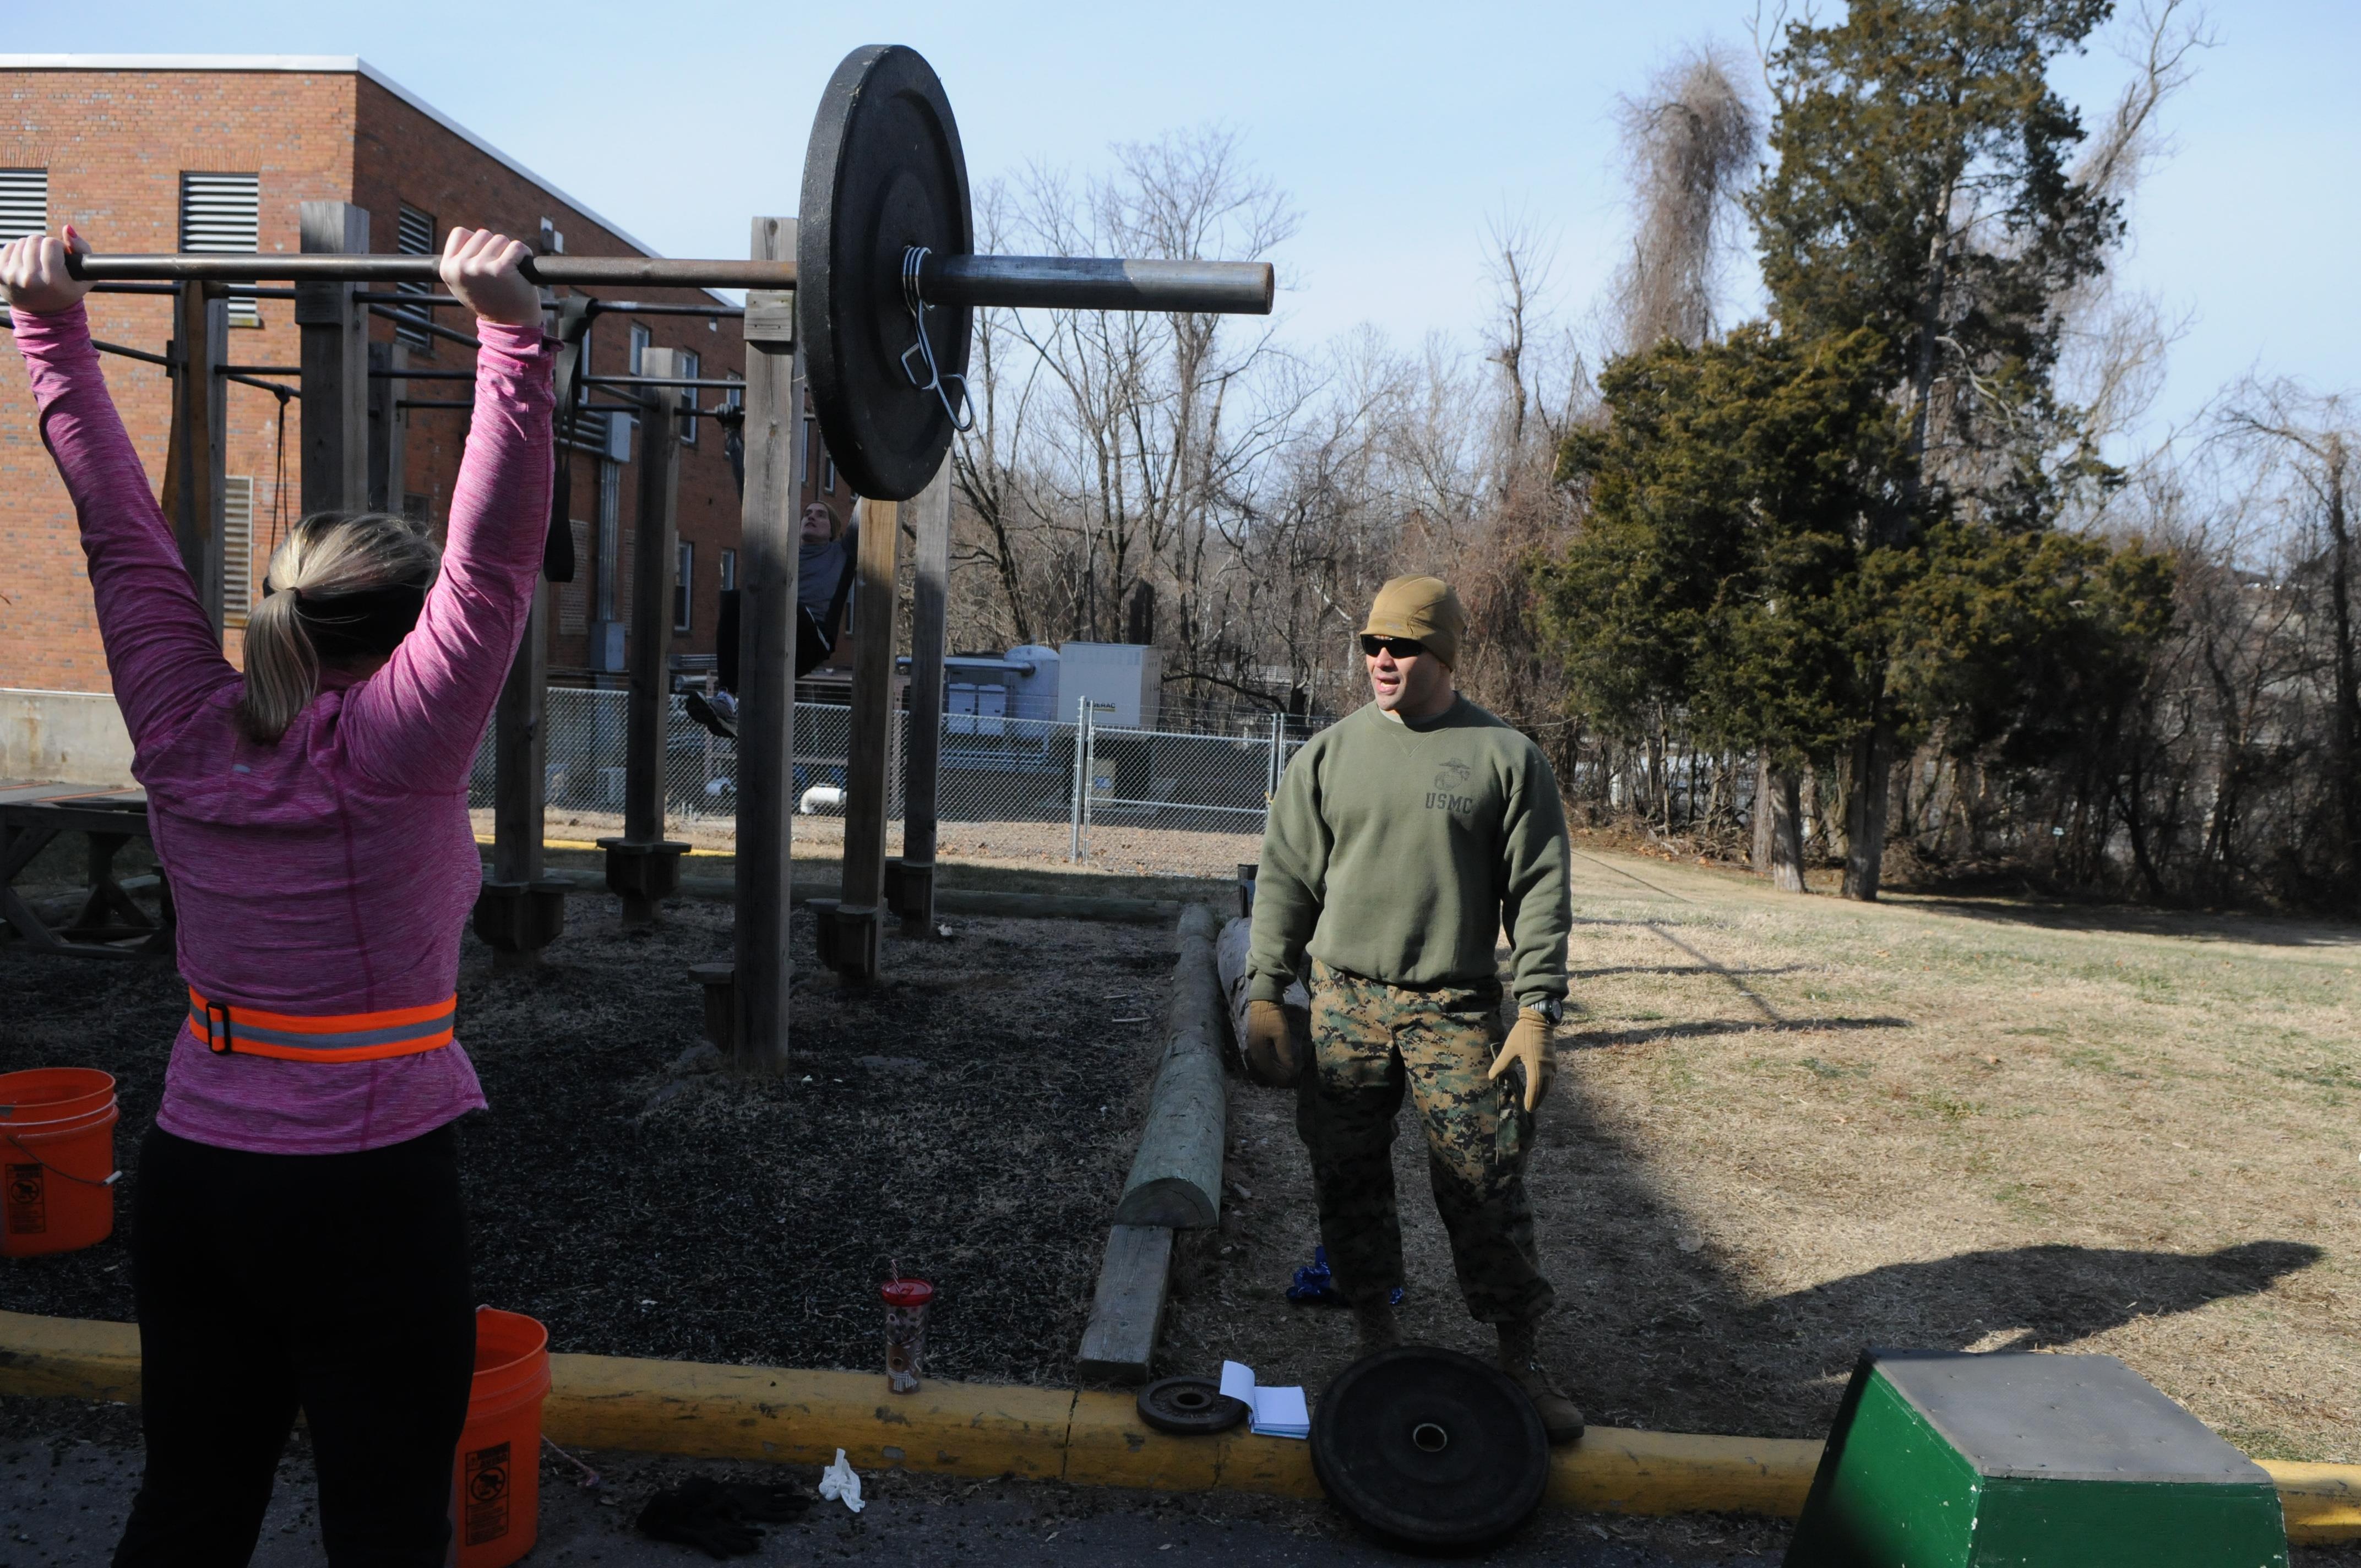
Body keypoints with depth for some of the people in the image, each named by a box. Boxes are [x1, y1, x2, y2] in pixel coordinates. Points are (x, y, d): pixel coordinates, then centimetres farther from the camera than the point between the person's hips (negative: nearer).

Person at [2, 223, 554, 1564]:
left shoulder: (182, 733, -1)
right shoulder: (395, 752, -16)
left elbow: (123, 531, 4)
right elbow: (493, 565, -24)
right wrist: (512, 338, -26)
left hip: (189, 1178, 6)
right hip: (368, 1193, -6)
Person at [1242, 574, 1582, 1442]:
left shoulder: (1506, 756, 1)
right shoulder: (1331, 752, 7)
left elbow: (1539, 891, 1)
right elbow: (1285, 878, 9)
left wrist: (1536, 1013, -6)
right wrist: (1265, 994, 3)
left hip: (1456, 1011, -2)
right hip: (1344, 1003, 3)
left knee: (1487, 1190, -2)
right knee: (1349, 1183, 7)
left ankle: (1523, 1360, 12)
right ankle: (1377, 1340, 23)